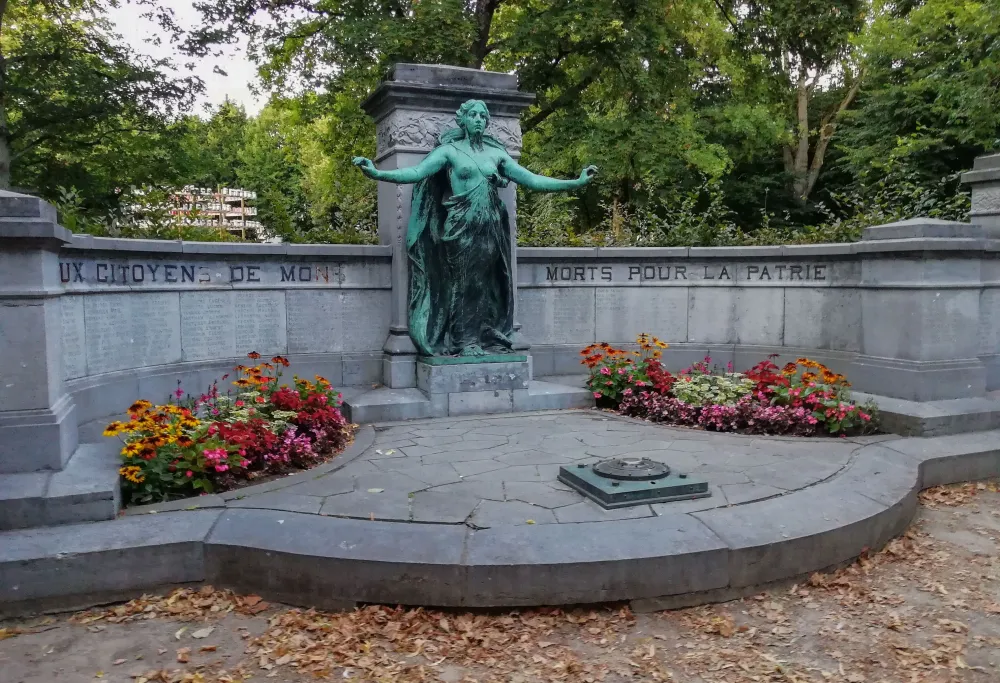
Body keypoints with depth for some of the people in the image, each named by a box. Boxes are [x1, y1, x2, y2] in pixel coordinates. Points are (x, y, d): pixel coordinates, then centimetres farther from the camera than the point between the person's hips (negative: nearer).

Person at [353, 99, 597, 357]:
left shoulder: (496, 153, 13)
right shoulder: (449, 149, 2)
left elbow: (532, 180, 10)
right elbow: (416, 172, -10)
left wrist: (576, 182, 5)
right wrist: (376, 173, -25)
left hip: (490, 229, 4)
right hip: (460, 228, -3)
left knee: (487, 284, 5)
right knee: (461, 283, -3)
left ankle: (488, 341, 12)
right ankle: (464, 343, 4)